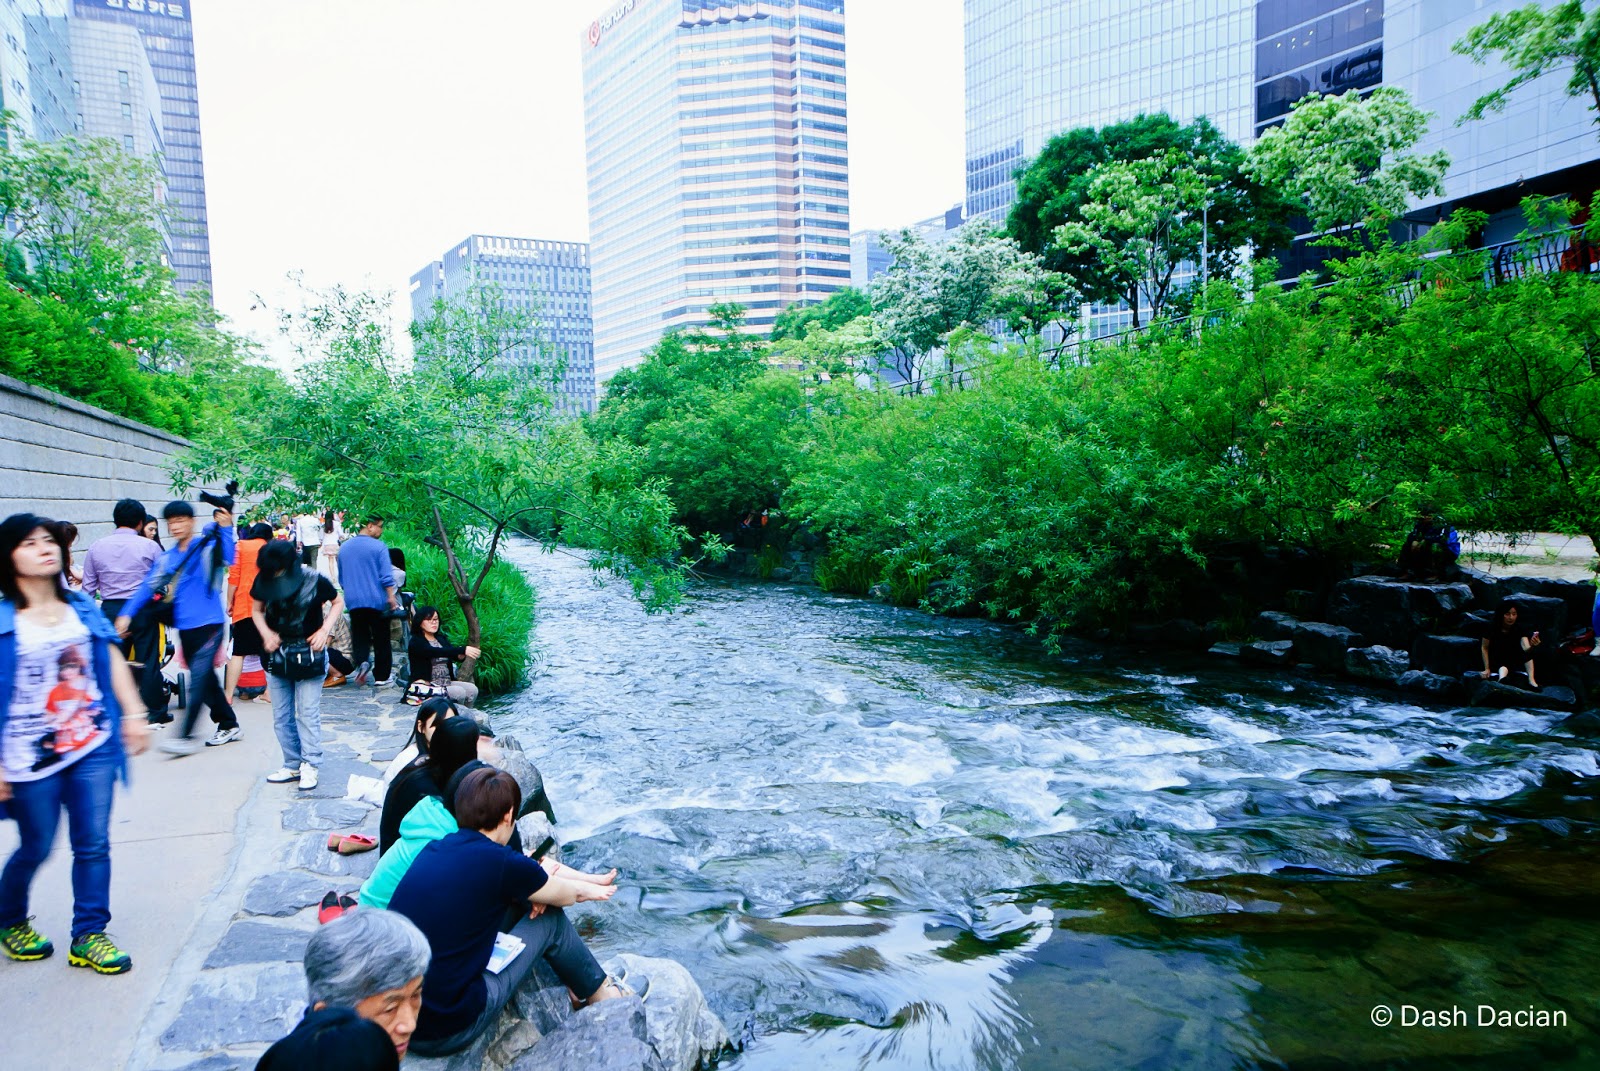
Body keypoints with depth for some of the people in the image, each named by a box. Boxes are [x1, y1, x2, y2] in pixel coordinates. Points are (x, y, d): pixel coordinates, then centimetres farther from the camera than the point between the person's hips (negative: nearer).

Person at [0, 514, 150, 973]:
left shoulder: (82, 607, 5)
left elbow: (112, 660, 9)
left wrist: (133, 714, 3)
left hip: (92, 748, 4)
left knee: (94, 845, 5)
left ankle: (89, 935, 17)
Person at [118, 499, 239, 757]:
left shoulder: (209, 547, -4)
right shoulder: (167, 557, 11)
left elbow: (227, 558, -24)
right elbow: (149, 586, 9)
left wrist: (225, 528, -34)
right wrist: (127, 614, -1)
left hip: (209, 622, -6)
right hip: (185, 626, 7)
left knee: (199, 679, -11)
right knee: (205, 678, 13)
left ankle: (185, 737, -8)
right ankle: (228, 726, 25)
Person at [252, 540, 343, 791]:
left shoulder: (315, 581, -18)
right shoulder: (263, 580, -9)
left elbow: (338, 602, -1)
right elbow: (256, 610, 7)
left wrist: (324, 630, -13)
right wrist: (266, 633, -12)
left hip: (309, 655, -4)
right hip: (276, 655, 4)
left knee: (308, 713, -5)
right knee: (281, 716, 8)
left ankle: (310, 765, 4)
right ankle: (293, 765, 19)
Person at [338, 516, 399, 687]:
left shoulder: (344, 547, 10)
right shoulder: (379, 547, -8)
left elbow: (341, 576, 20)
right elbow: (387, 576, -14)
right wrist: (391, 597, -8)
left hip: (353, 601, 4)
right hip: (377, 600, -4)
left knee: (360, 636, 10)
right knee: (381, 639, 6)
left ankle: (360, 661, -18)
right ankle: (381, 676, 11)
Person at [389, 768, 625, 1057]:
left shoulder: (434, 849, 4)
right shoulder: (501, 863, -15)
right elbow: (568, 895, 7)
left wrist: (532, 888, 14)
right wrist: (591, 891, 28)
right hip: (445, 1032, -7)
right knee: (550, 918, 7)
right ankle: (600, 992, 30)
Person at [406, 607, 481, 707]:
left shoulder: (441, 638, 14)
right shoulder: (416, 641, -8)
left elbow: (456, 656, 0)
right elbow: (435, 652, -27)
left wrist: (462, 655, -27)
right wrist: (463, 650, -39)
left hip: (447, 682, 7)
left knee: (472, 689, -15)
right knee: (460, 692, -25)